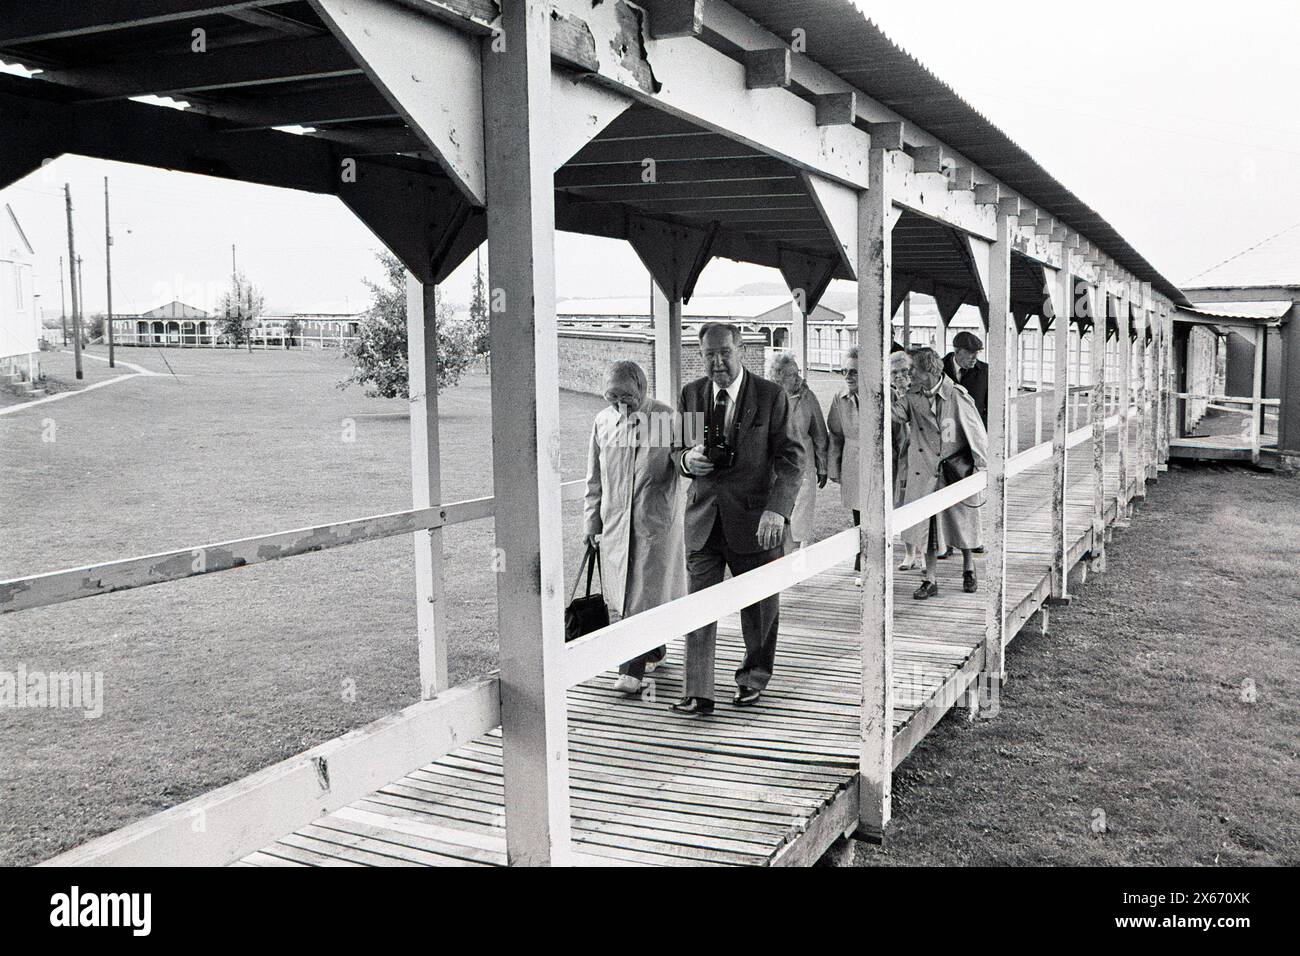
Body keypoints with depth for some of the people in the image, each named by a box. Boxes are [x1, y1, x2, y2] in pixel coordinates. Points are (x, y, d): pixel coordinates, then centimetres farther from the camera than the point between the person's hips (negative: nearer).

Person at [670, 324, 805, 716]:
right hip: (703, 518, 2)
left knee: (759, 606, 13)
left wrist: (777, 509, -22)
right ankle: (698, 694, 6)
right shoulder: (691, 395, 5)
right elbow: (677, 449, 15)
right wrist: (687, 459, -10)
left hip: (754, 518, -2)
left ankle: (753, 679, 35)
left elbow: (791, 457, -9)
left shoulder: (770, 396, -6)